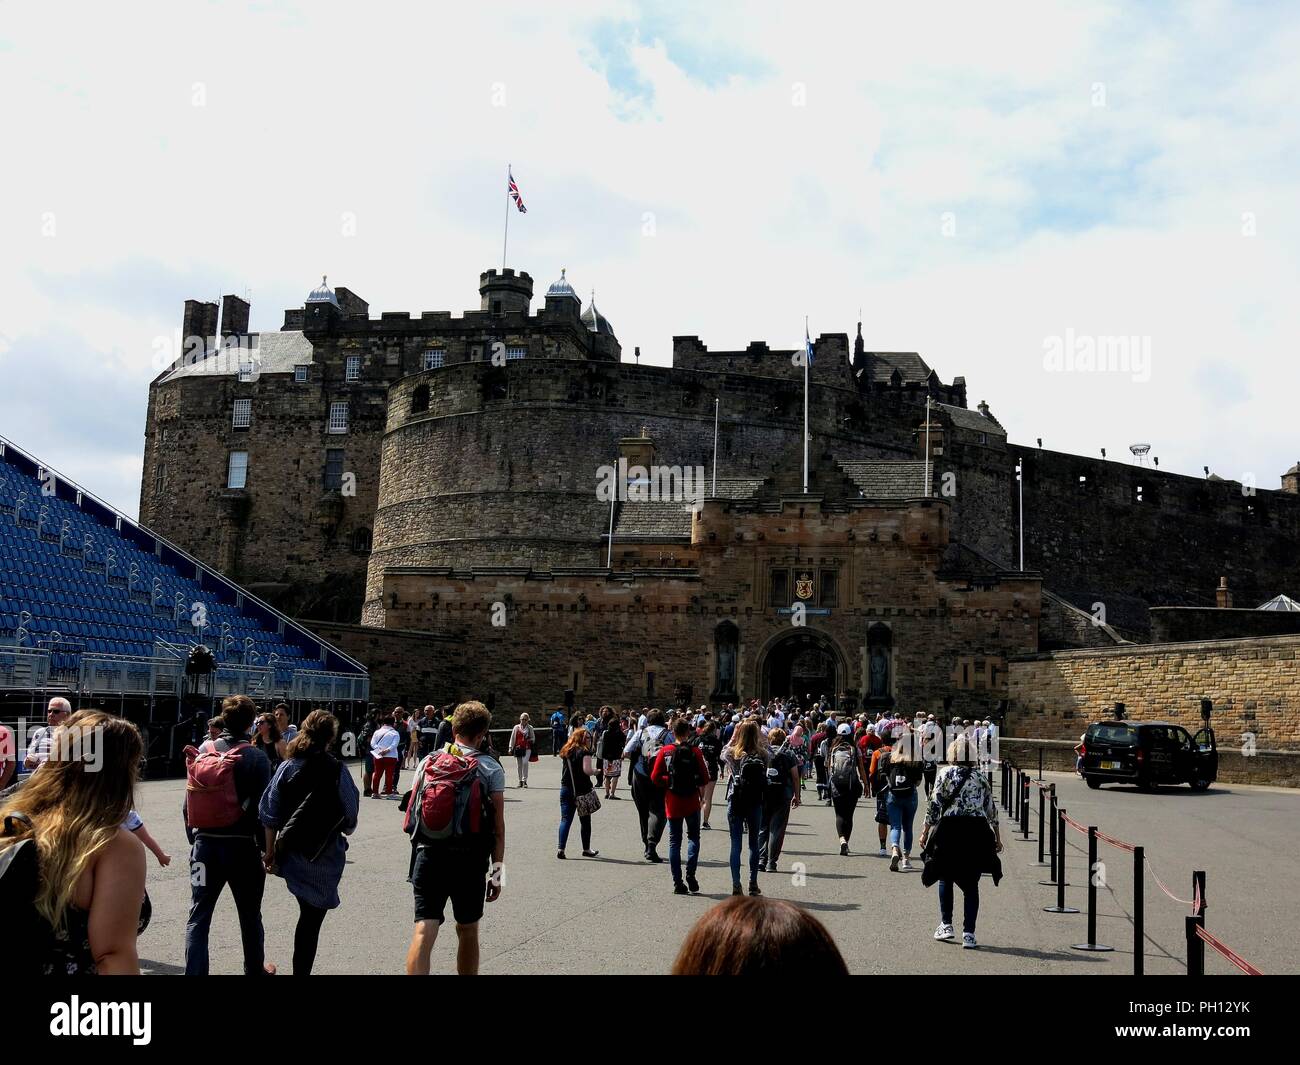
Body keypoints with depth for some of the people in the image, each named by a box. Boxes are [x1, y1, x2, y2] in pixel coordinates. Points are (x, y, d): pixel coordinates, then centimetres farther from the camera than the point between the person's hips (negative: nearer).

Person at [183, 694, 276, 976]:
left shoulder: (202, 751, 1)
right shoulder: (256, 757, -11)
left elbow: (188, 802, 3)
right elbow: (261, 807, -12)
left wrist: (193, 838, 13)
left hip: (204, 842, 2)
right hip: (241, 843, -2)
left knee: (198, 916, 6)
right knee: (250, 914, 16)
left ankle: (195, 972, -1)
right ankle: (255, 969, 30)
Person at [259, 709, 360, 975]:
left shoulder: (287, 768, -1)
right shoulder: (336, 770, -11)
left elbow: (270, 816, 1)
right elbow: (350, 816, -5)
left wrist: (270, 852, 10)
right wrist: (345, 830, 18)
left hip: (291, 851, 3)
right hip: (325, 855, -3)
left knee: (308, 913, 22)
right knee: (312, 920, 5)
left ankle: (300, 968, 23)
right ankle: (301, 970, 10)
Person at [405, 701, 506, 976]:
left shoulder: (428, 762, 7)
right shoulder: (491, 769, -1)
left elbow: (413, 811, 13)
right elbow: (498, 825, -5)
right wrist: (496, 871, 0)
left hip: (428, 854, 1)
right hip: (470, 859, -1)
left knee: (423, 932, -3)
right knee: (467, 932, 17)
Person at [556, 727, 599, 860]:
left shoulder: (565, 751, 11)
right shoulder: (584, 752, -9)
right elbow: (587, 770, -19)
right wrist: (595, 770, 1)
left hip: (565, 788, 5)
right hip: (582, 790, -5)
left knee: (565, 819, 2)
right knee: (585, 820, 10)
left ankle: (561, 849, -10)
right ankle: (586, 849, 20)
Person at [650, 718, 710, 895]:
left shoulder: (665, 751, -4)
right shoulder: (694, 751, -8)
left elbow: (655, 777, -6)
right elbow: (704, 778, -7)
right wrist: (702, 796, 10)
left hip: (672, 802, 1)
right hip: (692, 801, -1)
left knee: (674, 840, 9)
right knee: (693, 837, 15)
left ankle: (677, 882, 6)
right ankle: (690, 874, -3)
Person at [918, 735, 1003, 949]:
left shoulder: (945, 773, -1)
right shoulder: (981, 777, 10)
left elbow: (934, 805, -5)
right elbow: (991, 810, 13)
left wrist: (925, 832, 1)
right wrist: (997, 837, 22)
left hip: (950, 829, -2)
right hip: (977, 832, 2)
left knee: (945, 878, 16)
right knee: (971, 885, 7)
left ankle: (946, 925, 13)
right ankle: (968, 933, 4)